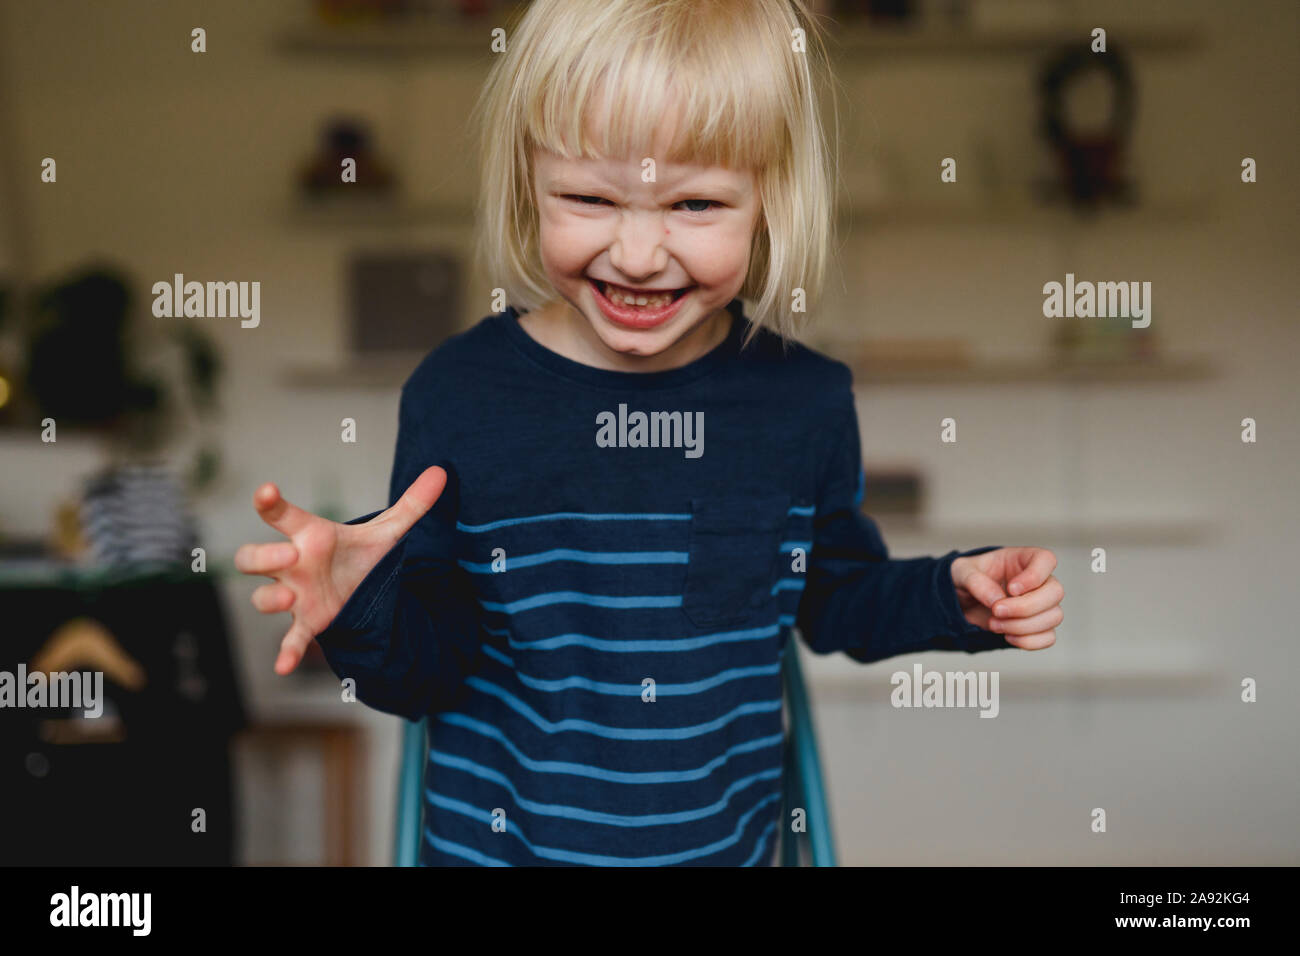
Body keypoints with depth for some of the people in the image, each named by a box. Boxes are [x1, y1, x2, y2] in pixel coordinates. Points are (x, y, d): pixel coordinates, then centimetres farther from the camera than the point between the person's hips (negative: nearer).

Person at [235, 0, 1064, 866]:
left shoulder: (806, 399, -10)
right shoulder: (458, 395, -17)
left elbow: (837, 600, 6)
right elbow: (421, 671, -11)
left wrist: (953, 595, -11)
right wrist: (362, 611, -31)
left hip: (729, 840, 2)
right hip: (498, 837, -2)